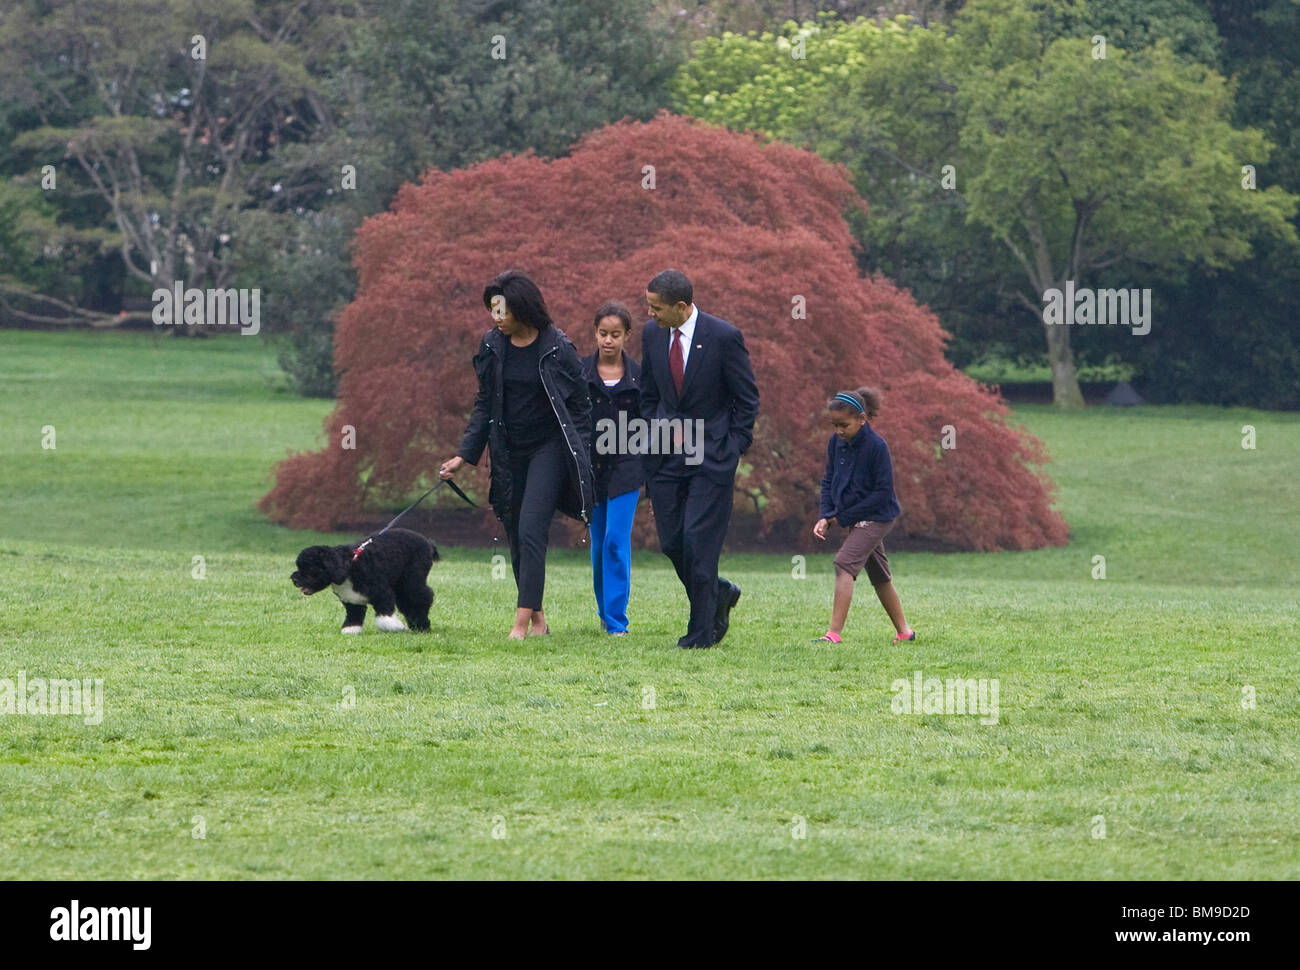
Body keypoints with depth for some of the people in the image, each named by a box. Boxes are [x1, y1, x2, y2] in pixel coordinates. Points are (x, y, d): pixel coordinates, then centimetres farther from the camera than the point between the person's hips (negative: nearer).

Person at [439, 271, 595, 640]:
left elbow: (580, 405, -4)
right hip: (509, 453, 6)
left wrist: (579, 458, -7)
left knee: (531, 531, -16)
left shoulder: (557, 347, -10)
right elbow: (484, 405, 12)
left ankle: (521, 624, -19)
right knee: (516, 539, 8)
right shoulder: (493, 346, 4)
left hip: (548, 448, -5)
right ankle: (538, 620, 19)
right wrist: (464, 456, 6)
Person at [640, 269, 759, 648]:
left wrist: (733, 449, -7)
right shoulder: (652, 334, 3)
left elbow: (747, 399, -4)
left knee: (699, 541, -10)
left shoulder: (724, 337, -12)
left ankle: (701, 631, -1)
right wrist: (659, 432, 6)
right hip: (666, 455, 5)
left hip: (712, 456, -5)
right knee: (671, 542, 2)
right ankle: (720, 594, 27)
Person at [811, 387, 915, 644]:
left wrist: (844, 517, -17)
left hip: (876, 517, -8)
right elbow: (828, 480, 10)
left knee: (845, 563, -21)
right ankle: (904, 631, 29)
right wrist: (826, 516, -7)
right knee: (879, 576, 16)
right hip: (856, 520, 8)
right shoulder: (836, 443, 0)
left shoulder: (876, 447, -20)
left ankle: (835, 632, -24)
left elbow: (883, 492, -18)